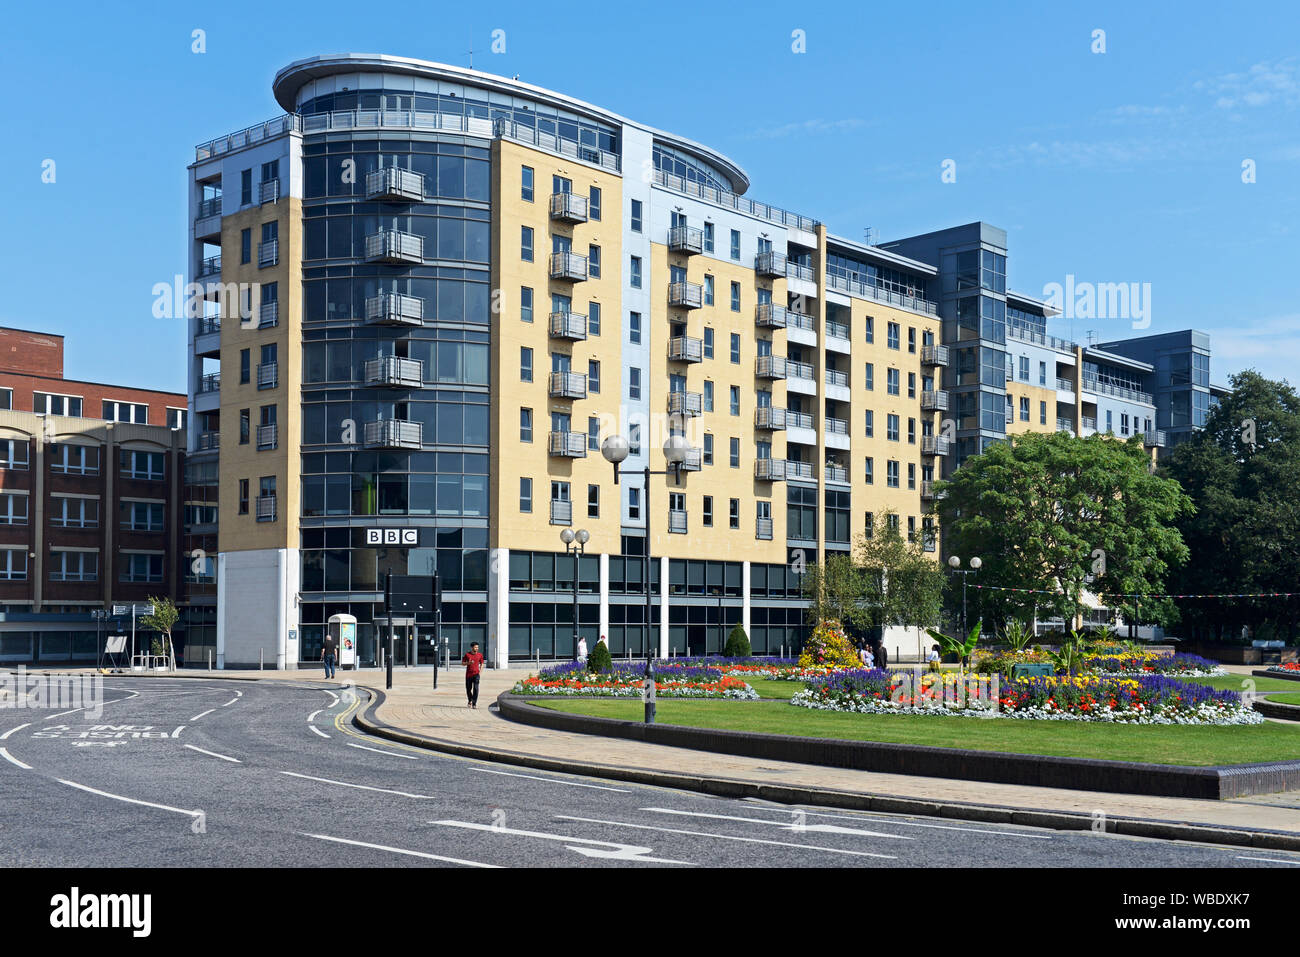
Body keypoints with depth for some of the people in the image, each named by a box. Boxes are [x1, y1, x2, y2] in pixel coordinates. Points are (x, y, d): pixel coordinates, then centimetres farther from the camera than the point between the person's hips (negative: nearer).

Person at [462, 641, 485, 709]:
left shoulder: (480, 655, 5)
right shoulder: (467, 654, 2)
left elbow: (481, 664, 15)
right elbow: (462, 663, 7)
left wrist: (480, 672, 4)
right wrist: (468, 663, -13)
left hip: (476, 674, -1)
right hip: (468, 674, 1)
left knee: (475, 688, -13)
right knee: (468, 689, 8)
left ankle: (474, 703, -13)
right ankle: (470, 701, 33)